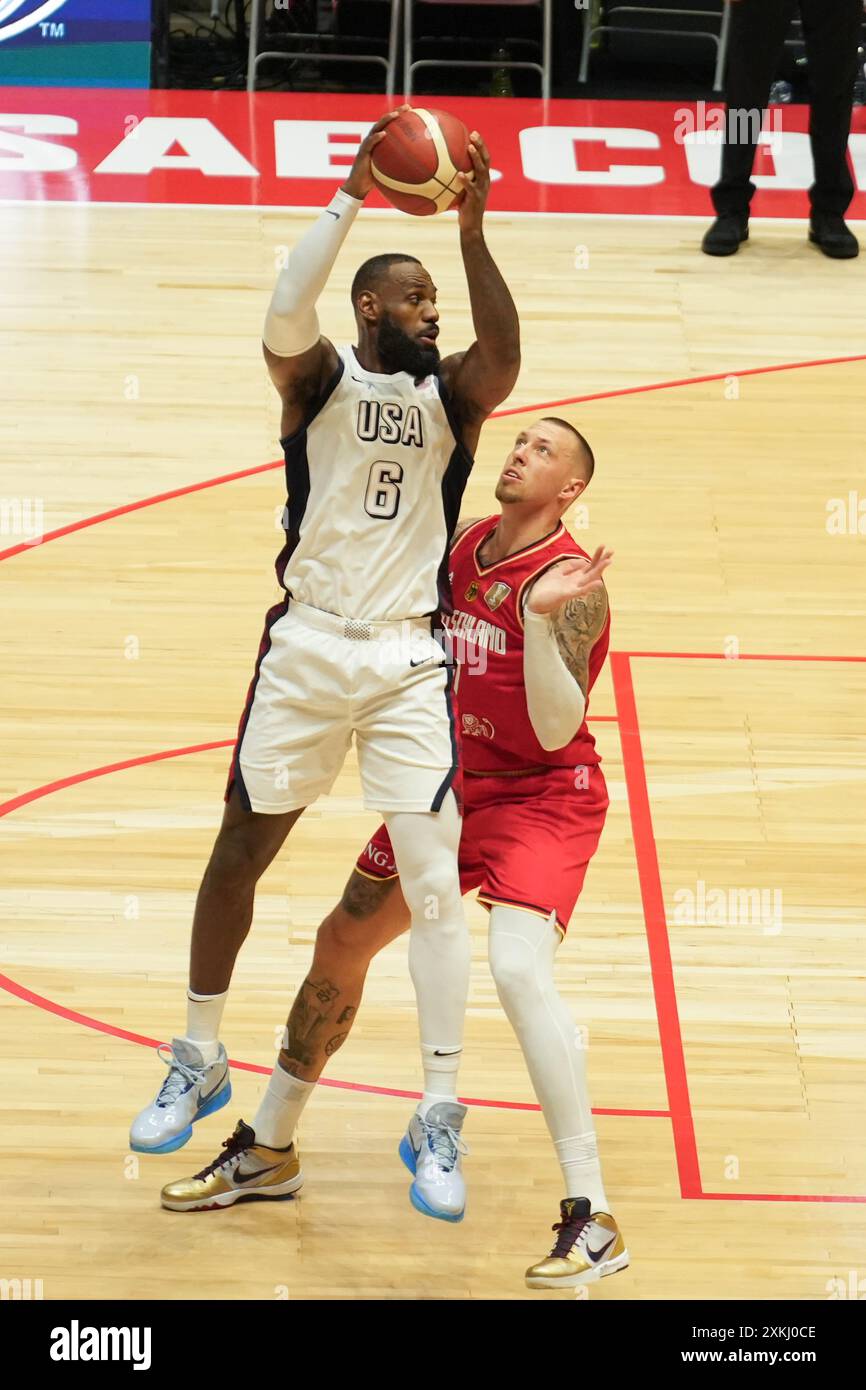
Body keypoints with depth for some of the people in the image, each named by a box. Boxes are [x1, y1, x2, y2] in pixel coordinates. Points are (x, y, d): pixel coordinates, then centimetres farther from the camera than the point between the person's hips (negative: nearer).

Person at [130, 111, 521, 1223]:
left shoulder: (451, 395, 5)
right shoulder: (320, 379, 2)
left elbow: (502, 357, -18)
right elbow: (284, 317, -21)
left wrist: (473, 231, -28)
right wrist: (352, 196, -28)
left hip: (409, 661, 0)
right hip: (306, 646, 0)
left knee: (432, 879, -6)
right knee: (241, 847, 9)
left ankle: (440, 1117, 0)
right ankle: (199, 1061, 28)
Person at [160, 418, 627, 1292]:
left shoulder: (570, 583, -19)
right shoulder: (459, 542, 3)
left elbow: (556, 728, -26)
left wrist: (539, 619, -38)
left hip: (543, 798, -8)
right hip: (453, 785, 8)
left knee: (518, 967, -29)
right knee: (342, 942, 14)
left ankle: (593, 1222, -26)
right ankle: (266, 1153, 34)